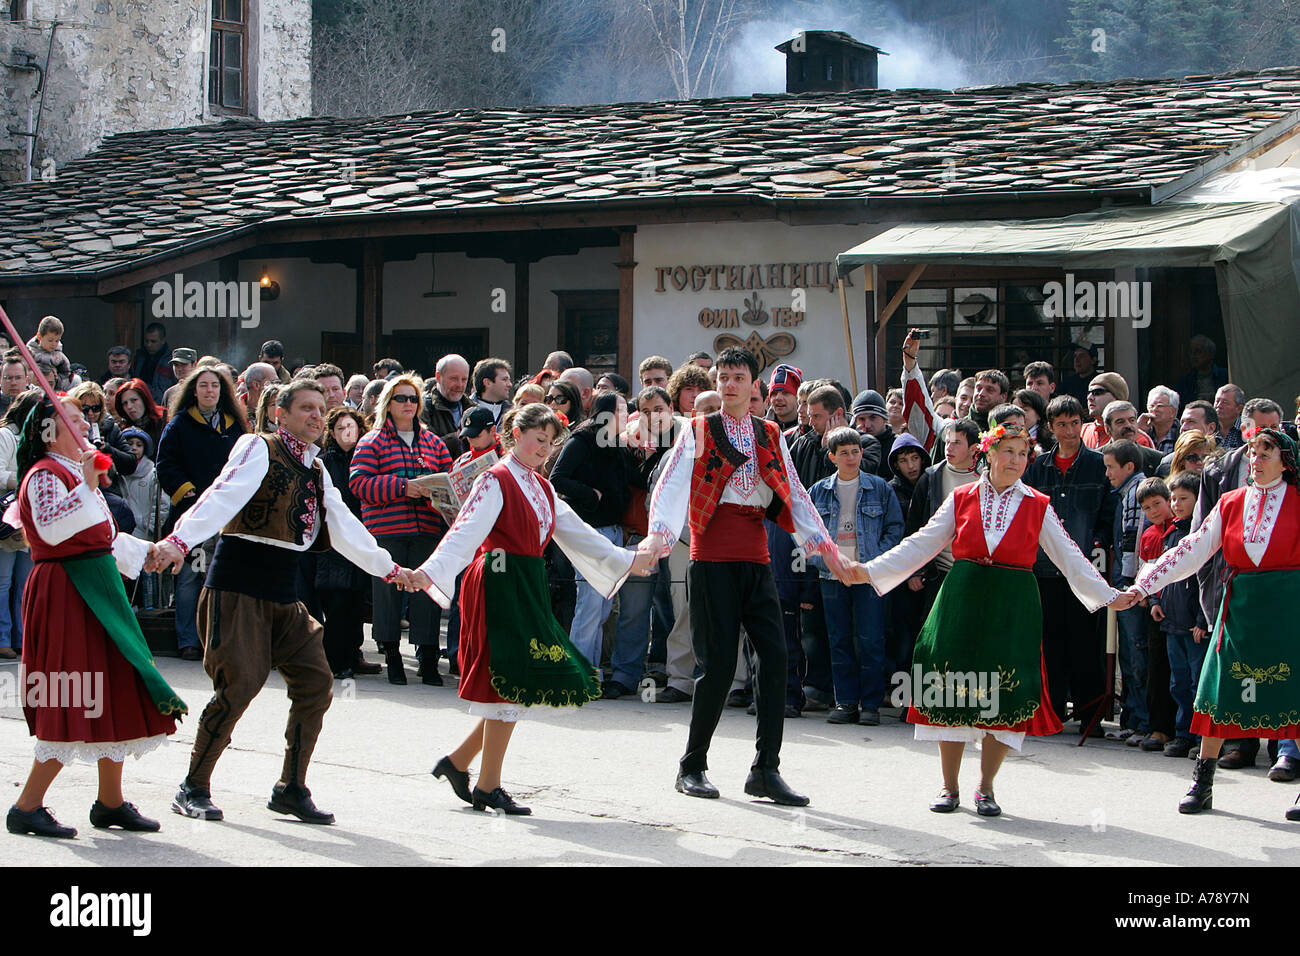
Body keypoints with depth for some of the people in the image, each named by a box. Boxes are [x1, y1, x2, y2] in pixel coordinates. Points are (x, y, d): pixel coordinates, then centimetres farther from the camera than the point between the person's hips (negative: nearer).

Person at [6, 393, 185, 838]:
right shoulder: (45, 475, -11)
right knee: (75, 702, -11)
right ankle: (27, 807, -6)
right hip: (67, 593, -10)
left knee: (116, 692, 11)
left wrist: (145, 551, 27)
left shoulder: (75, 471, 21)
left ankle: (110, 801, 19)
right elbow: (51, 529, -28)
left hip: (97, 587, 10)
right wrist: (86, 487, -31)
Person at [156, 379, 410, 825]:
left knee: (315, 680, 0)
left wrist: (387, 568, 29)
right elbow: (223, 498, -21)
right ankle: (194, 787, 0)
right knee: (239, 683, -14)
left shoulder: (317, 470, 16)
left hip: (284, 596, 8)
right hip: (237, 587, -8)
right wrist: (180, 540, -36)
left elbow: (344, 529, 25)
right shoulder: (258, 449, -6)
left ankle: (291, 788, 11)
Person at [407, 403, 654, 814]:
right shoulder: (496, 481, -8)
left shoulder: (542, 488, 17)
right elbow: (467, 530, -20)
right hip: (500, 586, -8)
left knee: (523, 686, 6)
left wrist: (626, 561, 27)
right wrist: (431, 572, -35)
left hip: (529, 590, 8)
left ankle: (458, 762, 18)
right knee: (510, 684, -8)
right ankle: (488, 787, 1)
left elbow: (576, 533, 25)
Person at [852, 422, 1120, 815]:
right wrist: (870, 571, -1)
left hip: (1012, 608, 0)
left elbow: (1069, 557, 6)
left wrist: (1106, 595, -2)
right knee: (953, 691, 0)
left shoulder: (1037, 507, 5)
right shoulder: (961, 499, 6)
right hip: (962, 602, 0)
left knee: (1003, 696, -3)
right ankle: (949, 787, 13)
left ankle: (985, 789, 10)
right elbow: (921, 544, 6)